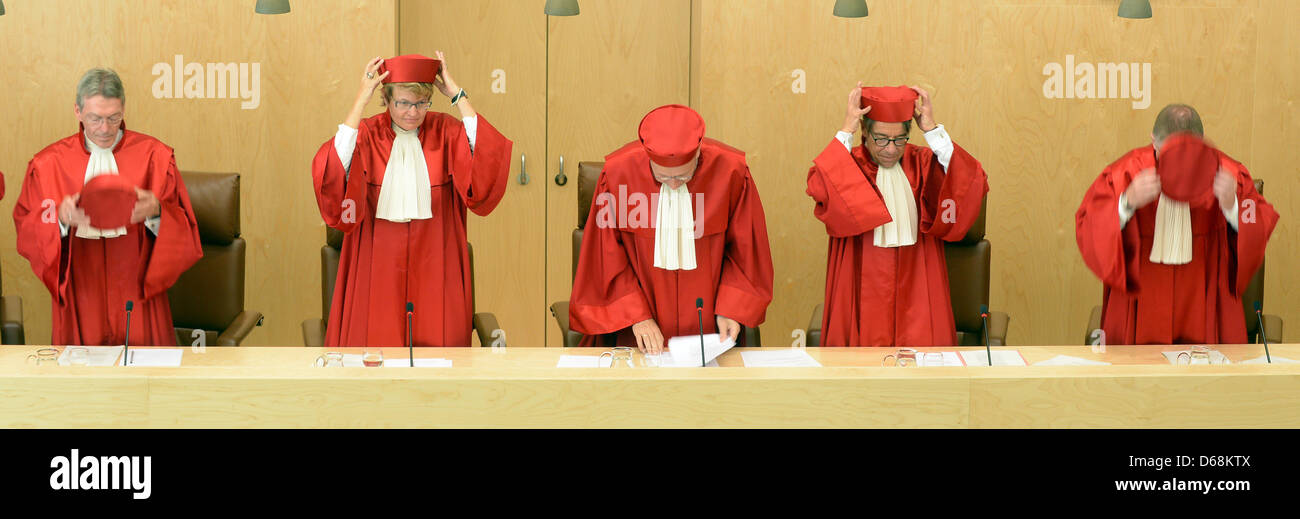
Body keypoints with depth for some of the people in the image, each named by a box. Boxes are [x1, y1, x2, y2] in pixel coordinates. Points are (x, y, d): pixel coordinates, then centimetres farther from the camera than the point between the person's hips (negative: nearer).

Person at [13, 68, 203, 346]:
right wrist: (60, 219, -18)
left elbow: (183, 229, -1)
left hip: (137, 293, 0)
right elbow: (25, 230, 1)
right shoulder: (48, 163, 3)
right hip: (79, 298, 1)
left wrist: (157, 212, -22)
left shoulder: (154, 155, 0)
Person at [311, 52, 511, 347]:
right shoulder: (367, 133, -2)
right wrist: (361, 102, -22)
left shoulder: (445, 132, -1)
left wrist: (458, 96, -16)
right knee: (377, 342, 2)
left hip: (433, 266, 1)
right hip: (378, 265, 0)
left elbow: (487, 161, -19)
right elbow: (333, 172, -22)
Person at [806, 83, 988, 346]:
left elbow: (973, 185, -13)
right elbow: (820, 189, -22)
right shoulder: (848, 163, 1)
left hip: (916, 285, 1)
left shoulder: (923, 163, 5)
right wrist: (846, 132, -18)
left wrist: (933, 131, -14)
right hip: (864, 288, -1)